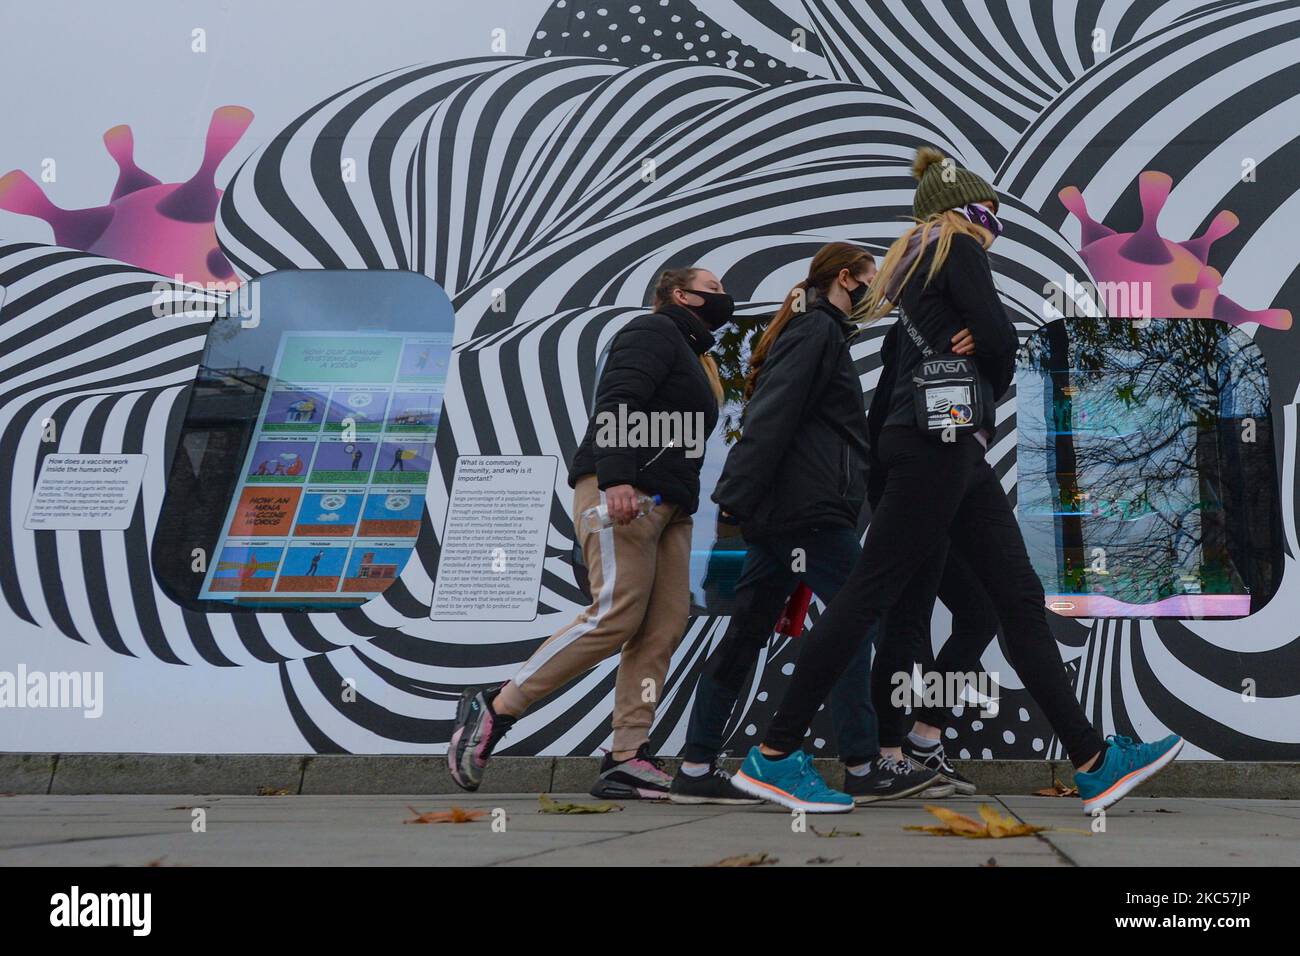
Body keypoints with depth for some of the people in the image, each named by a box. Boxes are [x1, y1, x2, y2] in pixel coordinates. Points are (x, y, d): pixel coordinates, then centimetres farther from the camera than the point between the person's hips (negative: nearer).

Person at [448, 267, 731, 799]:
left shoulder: (690, 355, 32)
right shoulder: (655, 330, 2)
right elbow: (617, 400, -14)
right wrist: (616, 478, -27)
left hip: (666, 506, 10)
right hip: (620, 491, -10)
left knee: (665, 626, -3)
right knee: (617, 615, -19)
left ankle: (626, 760, -7)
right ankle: (493, 711, -13)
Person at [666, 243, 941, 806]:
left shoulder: (808, 330, 26)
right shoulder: (819, 330, -6)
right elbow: (772, 418, -17)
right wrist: (738, 497, -24)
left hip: (778, 509, 10)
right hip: (810, 508, -10)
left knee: (747, 631, 6)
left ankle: (696, 769, 5)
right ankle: (863, 768, -1)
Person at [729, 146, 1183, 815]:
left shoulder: (917, 261, 26)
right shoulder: (956, 247, -1)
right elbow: (997, 338, -12)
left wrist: (981, 389, -1)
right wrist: (991, 384, 8)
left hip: (954, 449, 10)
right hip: (938, 440, -10)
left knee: (1020, 597, 4)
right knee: (871, 593, -10)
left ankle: (1093, 763, 2)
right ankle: (773, 756, -8)